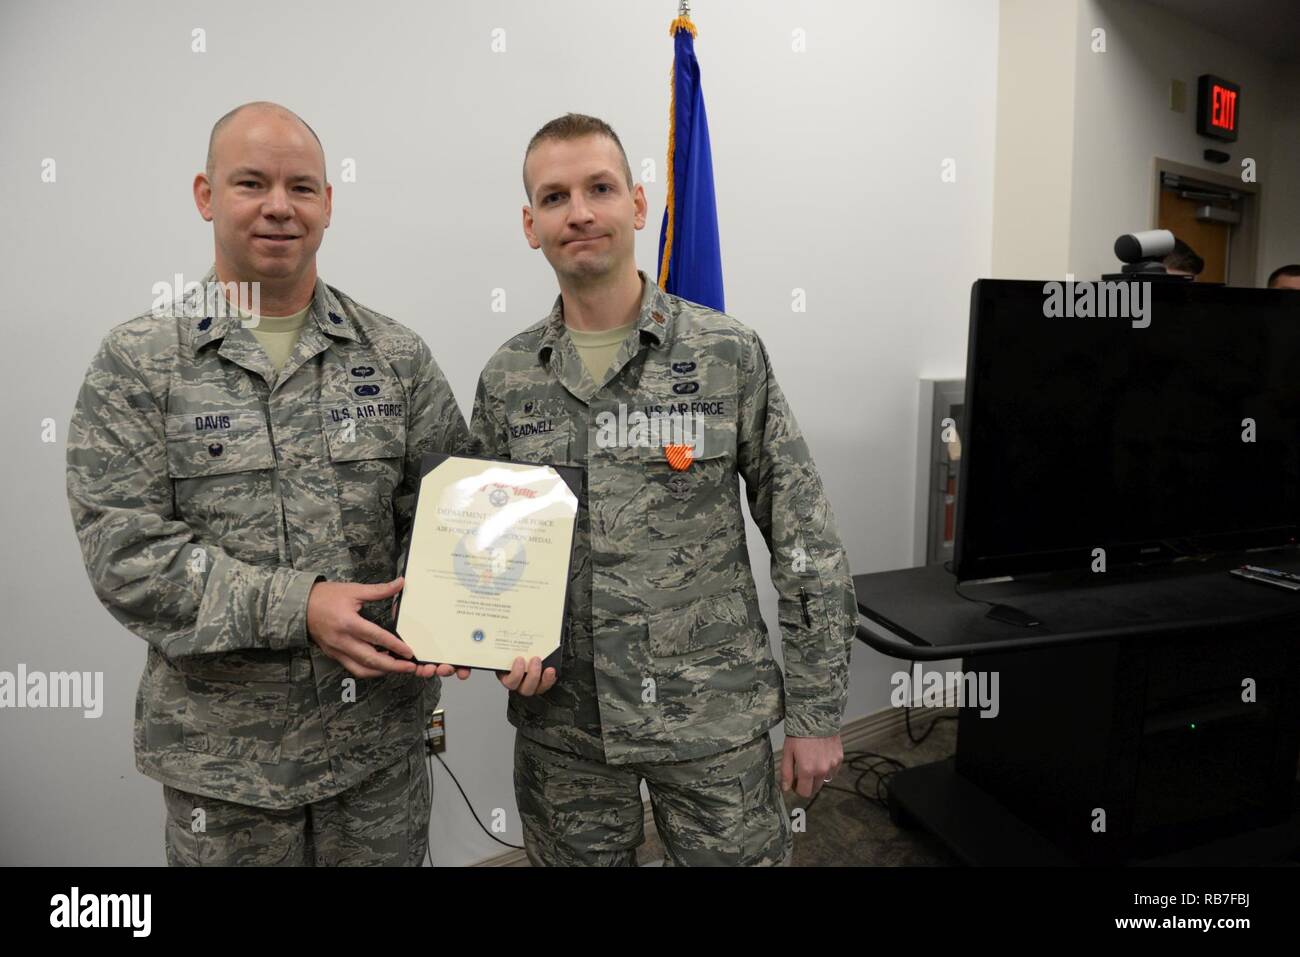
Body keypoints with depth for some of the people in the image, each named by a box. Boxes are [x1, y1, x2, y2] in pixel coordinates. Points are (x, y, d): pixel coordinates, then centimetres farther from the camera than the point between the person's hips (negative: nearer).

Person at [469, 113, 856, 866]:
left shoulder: (730, 355, -8)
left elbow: (808, 546, -6)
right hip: (561, 723, 3)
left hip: (713, 718, -2)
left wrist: (817, 711, -5)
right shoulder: (507, 380, 1)